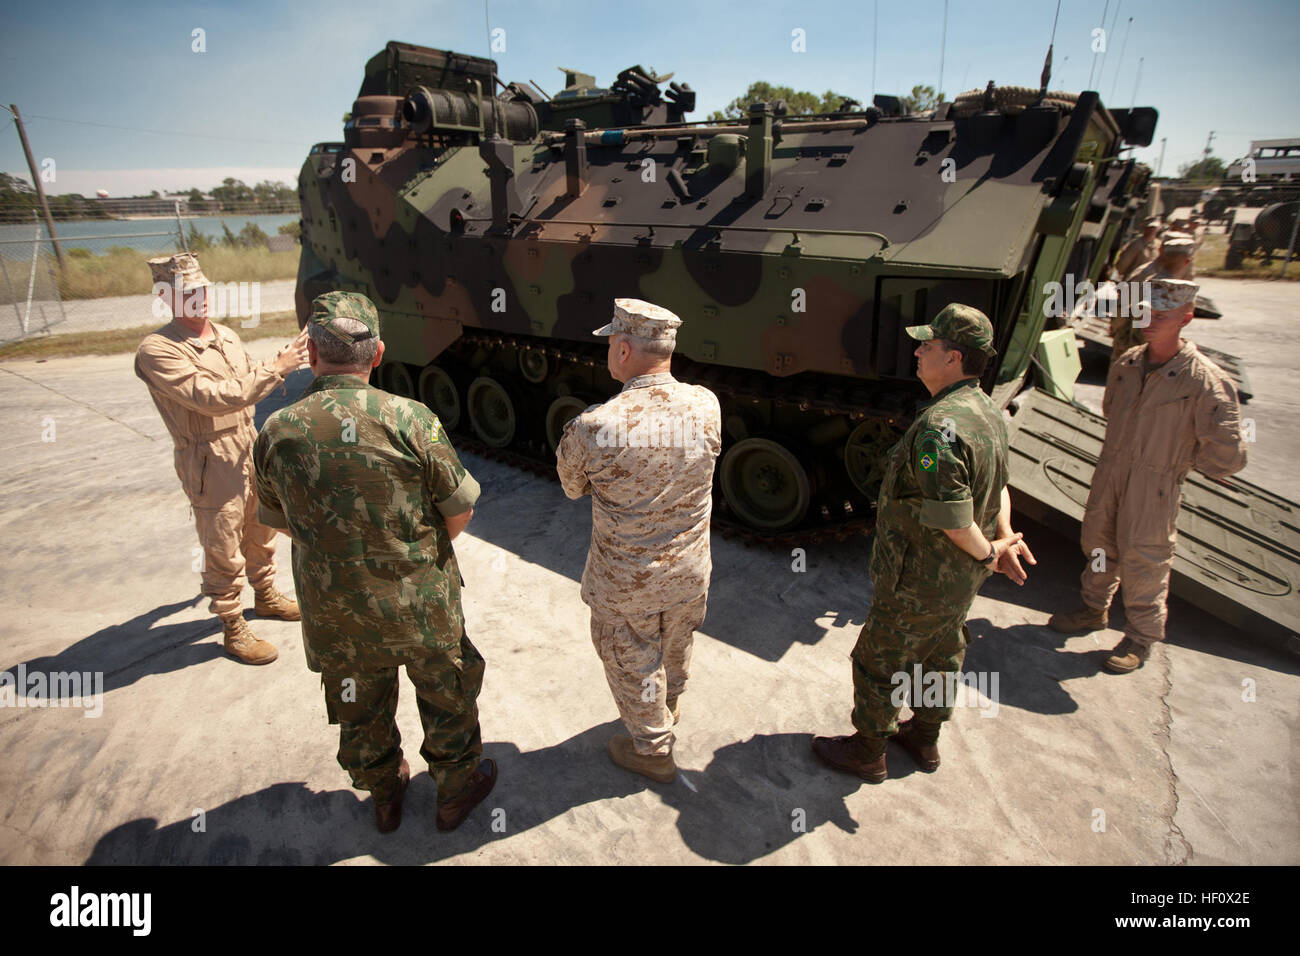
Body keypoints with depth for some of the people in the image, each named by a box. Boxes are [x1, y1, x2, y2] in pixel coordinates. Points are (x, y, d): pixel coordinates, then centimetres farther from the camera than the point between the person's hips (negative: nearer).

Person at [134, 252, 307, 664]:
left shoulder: (226, 336, 8)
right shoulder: (157, 350, -17)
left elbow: (250, 380, 19)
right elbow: (212, 397, -25)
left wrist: (282, 359, 2)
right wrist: (276, 368, -24)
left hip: (250, 448, 8)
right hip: (211, 463, -7)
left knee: (261, 530, 22)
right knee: (224, 549, 3)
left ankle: (265, 595, 43)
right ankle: (233, 629, 18)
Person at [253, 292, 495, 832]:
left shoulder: (276, 433, -14)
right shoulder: (410, 420, -23)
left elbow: (280, 523, 2)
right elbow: (461, 511, -13)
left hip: (333, 613, 3)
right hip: (420, 604, -2)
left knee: (360, 711, 25)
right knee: (447, 697, 22)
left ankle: (384, 795, 48)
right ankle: (456, 790, 42)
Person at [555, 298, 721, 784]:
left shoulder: (594, 426, -28)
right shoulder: (706, 406, -17)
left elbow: (572, 486, -9)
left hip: (626, 581, -4)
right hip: (690, 570, 4)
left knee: (631, 662, 21)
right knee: (676, 646, 30)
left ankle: (652, 748, 42)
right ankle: (669, 704, 58)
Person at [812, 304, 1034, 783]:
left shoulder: (940, 426, -32)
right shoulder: (989, 412, 1)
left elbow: (953, 517, -31)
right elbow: (999, 489, 8)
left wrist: (988, 553, -14)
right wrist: (1003, 540, -4)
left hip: (919, 581, -9)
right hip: (960, 579, 10)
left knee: (878, 662, 11)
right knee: (941, 656, 25)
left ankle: (868, 751, 30)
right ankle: (925, 738, 46)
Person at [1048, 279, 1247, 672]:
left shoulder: (1206, 381, -19)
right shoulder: (1127, 363, -2)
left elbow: (1228, 455, -15)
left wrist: (1179, 459, -3)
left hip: (1155, 485, -5)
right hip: (1109, 473, 6)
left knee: (1142, 559, 5)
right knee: (1098, 542, 19)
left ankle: (1142, 637, 27)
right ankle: (1093, 611, 41)